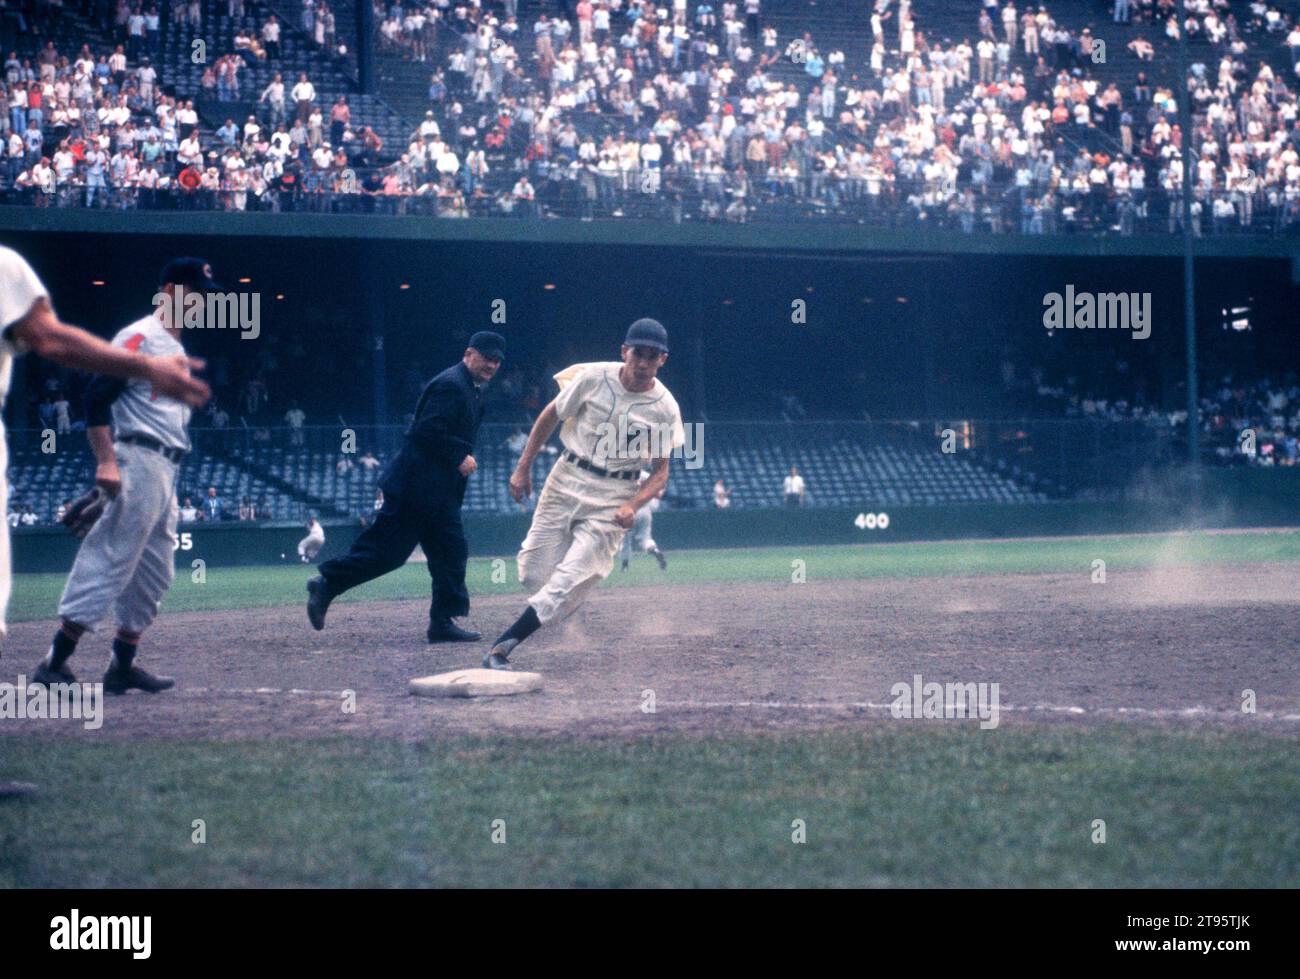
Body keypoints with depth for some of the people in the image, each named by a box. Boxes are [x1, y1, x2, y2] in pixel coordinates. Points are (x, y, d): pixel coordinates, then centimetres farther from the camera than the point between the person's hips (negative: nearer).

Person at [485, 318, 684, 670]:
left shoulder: (665, 408, -8)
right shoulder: (593, 378, -7)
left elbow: (660, 472, -3)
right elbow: (550, 416, 6)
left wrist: (632, 506, -21)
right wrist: (523, 467, 2)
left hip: (614, 496, -2)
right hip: (567, 479, 2)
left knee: (569, 581, -14)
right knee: (534, 574, 2)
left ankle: (501, 648, -10)